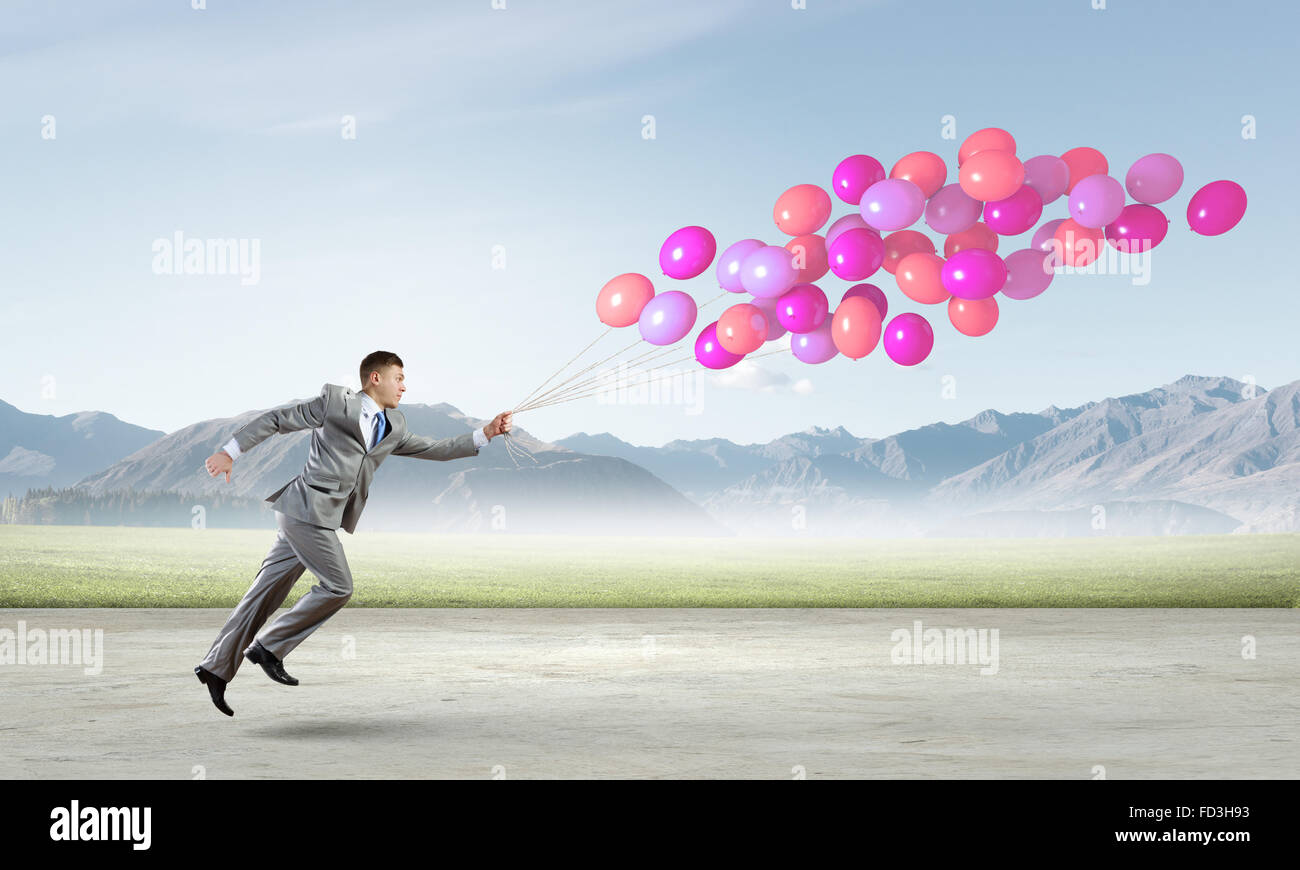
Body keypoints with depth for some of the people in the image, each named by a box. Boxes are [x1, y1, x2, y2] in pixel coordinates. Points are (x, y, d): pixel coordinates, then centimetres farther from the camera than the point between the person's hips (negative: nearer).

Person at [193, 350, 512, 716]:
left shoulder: (393, 428, 17)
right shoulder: (335, 402, -4)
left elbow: (435, 449, 19)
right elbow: (276, 419, -1)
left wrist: (486, 433, 9)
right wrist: (229, 452, -4)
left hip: (323, 517, 7)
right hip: (308, 509, -7)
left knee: (266, 593, 6)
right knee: (338, 587, -8)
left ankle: (217, 668, 9)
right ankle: (269, 647, 0)